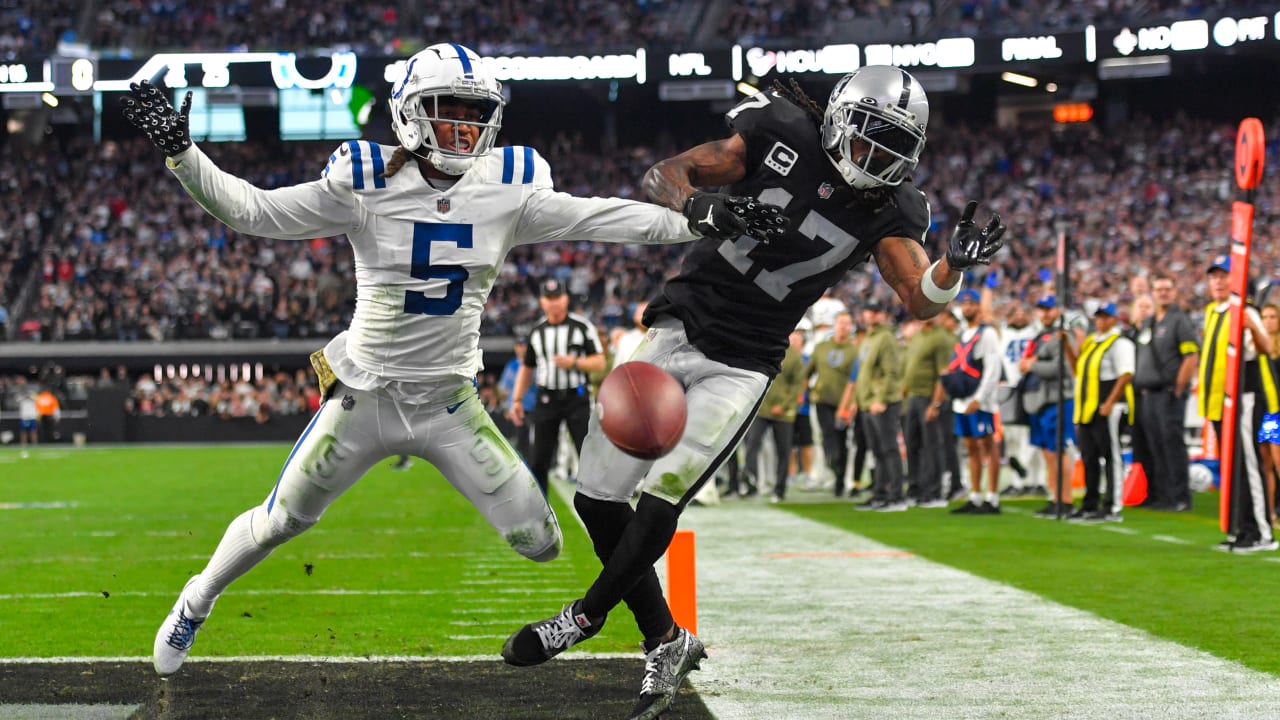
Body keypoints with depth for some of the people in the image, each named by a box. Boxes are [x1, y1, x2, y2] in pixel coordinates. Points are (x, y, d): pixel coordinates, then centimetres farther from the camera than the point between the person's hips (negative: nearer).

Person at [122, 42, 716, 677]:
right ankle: (195, 605, 39)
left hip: (449, 405, 1)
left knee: (539, 541, -4)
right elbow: (252, 211, -12)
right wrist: (178, 151, -22)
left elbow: (600, 219, -4)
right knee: (280, 521, 11)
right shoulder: (365, 187, -13)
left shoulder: (509, 191, -6)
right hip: (364, 399, -1)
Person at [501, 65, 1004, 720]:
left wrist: (954, 265, -38)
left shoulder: (886, 211, -6)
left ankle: (585, 617, 11)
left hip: (741, 366, -2)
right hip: (676, 329, 2)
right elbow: (661, 175, -7)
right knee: (598, 499, 3)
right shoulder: (781, 133, -9)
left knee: (659, 500, -14)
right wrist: (701, 208, -28)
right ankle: (666, 642, 18)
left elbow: (921, 299, -16)